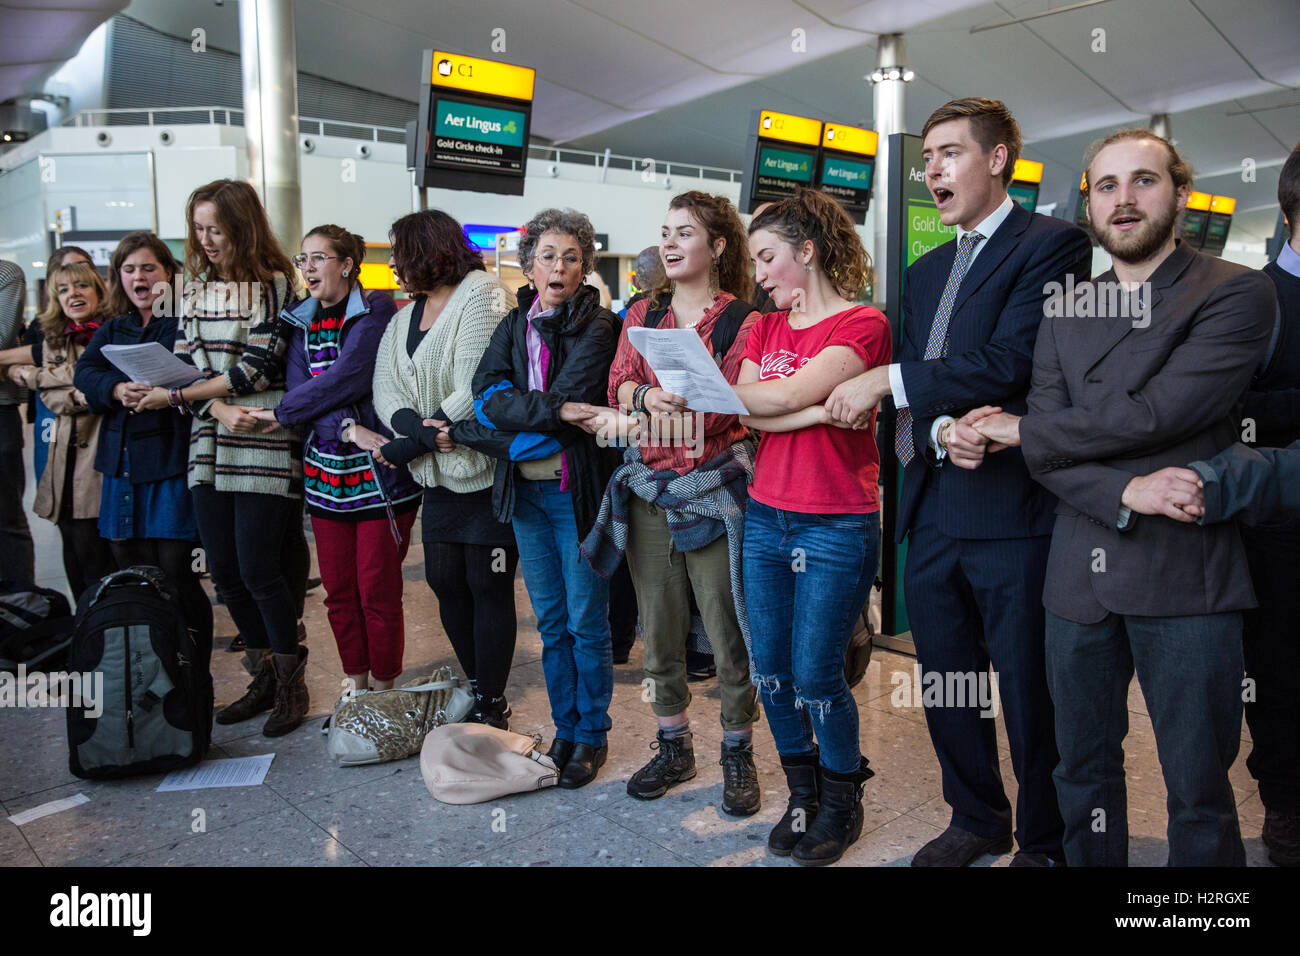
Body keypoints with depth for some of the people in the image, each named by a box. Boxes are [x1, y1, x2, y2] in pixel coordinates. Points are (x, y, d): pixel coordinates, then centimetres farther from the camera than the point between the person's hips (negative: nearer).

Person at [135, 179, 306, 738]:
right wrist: (220, 409, -14)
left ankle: (291, 685, 13)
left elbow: (258, 367, -12)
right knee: (225, 573, 9)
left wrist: (177, 396, -11)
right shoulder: (198, 287, 14)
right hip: (210, 449, 6)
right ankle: (266, 678, 24)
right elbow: (187, 360, 5)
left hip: (263, 448, -6)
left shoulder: (275, 284, -5)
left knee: (258, 571, -4)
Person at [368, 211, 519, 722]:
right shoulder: (403, 320, 17)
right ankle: (478, 688, 28)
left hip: (485, 470, -8)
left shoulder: (482, 295, -10)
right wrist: (416, 427, -19)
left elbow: (478, 392, -19)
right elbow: (385, 391, 4)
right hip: (439, 476, 8)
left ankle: (491, 707, 12)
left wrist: (404, 446, -15)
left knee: (488, 585, -1)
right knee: (444, 580, 10)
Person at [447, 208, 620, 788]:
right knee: (550, 621, 13)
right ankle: (565, 730, 27)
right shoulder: (514, 324, 10)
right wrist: (553, 410, -23)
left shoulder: (597, 326, -6)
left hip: (577, 489, -5)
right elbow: (487, 391, -6)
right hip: (524, 490, 5)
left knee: (586, 621, 4)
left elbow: (562, 425, -17)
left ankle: (592, 735, 21)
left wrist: (467, 433, -14)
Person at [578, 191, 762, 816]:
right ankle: (673, 748, 30)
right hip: (647, 493, 5)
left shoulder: (742, 320, -4)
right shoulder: (643, 314, 13)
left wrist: (637, 415, -18)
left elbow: (724, 410, -14)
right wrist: (649, 397, -21)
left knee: (728, 635, 3)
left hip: (713, 494, -5)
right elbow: (619, 384, 1)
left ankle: (738, 754, 23)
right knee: (659, 632, 13)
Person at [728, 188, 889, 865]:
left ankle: (843, 801, 25)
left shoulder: (862, 324, -7)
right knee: (770, 671, 10)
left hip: (837, 526, -6)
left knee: (815, 676, 0)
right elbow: (749, 412, -2)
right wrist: (819, 410, -17)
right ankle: (803, 794, 31)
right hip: (766, 517, 6)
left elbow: (788, 393, -19)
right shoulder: (765, 328, 13)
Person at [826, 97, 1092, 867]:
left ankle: (1044, 843, 26)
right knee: (946, 685, 17)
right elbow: (910, 396, 10)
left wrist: (888, 381, -16)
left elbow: (1011, 362, -18)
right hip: (932, 512, 7)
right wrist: (939, 431, -12)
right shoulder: (925, 272, 19)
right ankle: (976, 820, 37)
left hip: (1013, 513, -7)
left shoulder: (1053, 244, -4)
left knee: (1029, 694, 5)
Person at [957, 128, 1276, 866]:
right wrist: (1127, 493, -16)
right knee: (1084, 770, 15)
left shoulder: (1237, 294, -3)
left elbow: (1155, 413, -16)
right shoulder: (1064, 314, 11)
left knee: (1199, 792, 6)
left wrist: (1022, 430, -5)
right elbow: (1047, 458, 2)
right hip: (1081, 576, 4)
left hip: (1187, 576, -4)